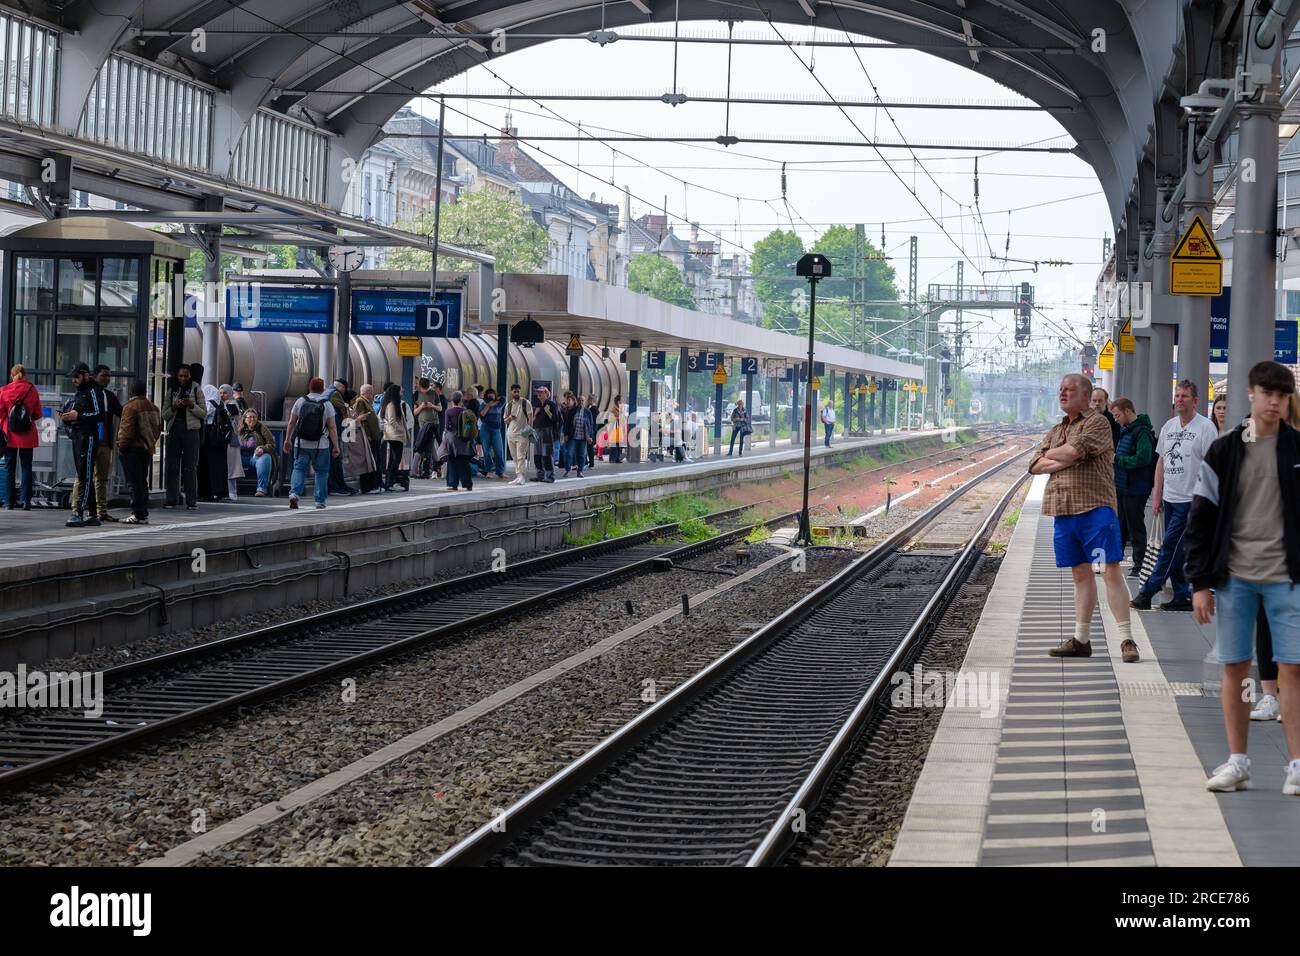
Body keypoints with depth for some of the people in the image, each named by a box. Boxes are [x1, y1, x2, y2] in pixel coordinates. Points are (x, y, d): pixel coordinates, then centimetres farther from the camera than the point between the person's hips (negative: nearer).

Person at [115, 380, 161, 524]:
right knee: (142, 481, 14)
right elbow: (158, 428, 15)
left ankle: (138, 514, -10)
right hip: (147, 449, 8)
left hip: (133, 449, -8)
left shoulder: (131, 406, -12)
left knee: (134, 482, -6)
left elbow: (128, 430, -18)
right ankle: (143, 514, 14)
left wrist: (122, 446, -10)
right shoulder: (153, 407, 12)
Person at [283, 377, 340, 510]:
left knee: (299, 469, 7)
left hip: (301, 444, 2)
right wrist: (336, 446, -2)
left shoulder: (300, 401, 2)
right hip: (320, 446, -1)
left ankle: (294, 493, -13)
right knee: (321, 472, 10)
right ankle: (320, 501, 11)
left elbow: (291, 423, 6)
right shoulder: (326, 404, -4)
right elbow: (332, 427, -6)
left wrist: (287, 440, 15)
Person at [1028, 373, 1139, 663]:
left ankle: (1126, 639, -9)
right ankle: (1081, 640, 17)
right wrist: (1061, 462, -7)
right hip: (1063, 511, 7)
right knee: (1080, 574, 12)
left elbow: (1074, 450, -18)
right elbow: (1034, 465, 12)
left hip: (1095, 508, -7)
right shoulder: (1056, 430, 21)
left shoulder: (1097, 423, -3)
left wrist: (1050, 455, 2)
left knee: (1110, 571, -9)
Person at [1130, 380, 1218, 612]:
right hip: (1170, 498, 7)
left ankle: (1147, 592, -6)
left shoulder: (1205, 427, -8)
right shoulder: (1169, 426, 13)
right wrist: (1157, 494, 14)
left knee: (1170, 547, -7)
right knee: (1176, 551, 9)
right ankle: (1183, 596, 15)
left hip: (1190, 499, -7)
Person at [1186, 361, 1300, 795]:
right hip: (1234, 576, 1)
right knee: (1235, 669, 4)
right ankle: (1237, 762, 13)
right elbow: (1200, 520, 3)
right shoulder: (1223, 452, 3)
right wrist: (1200, 583, -2)